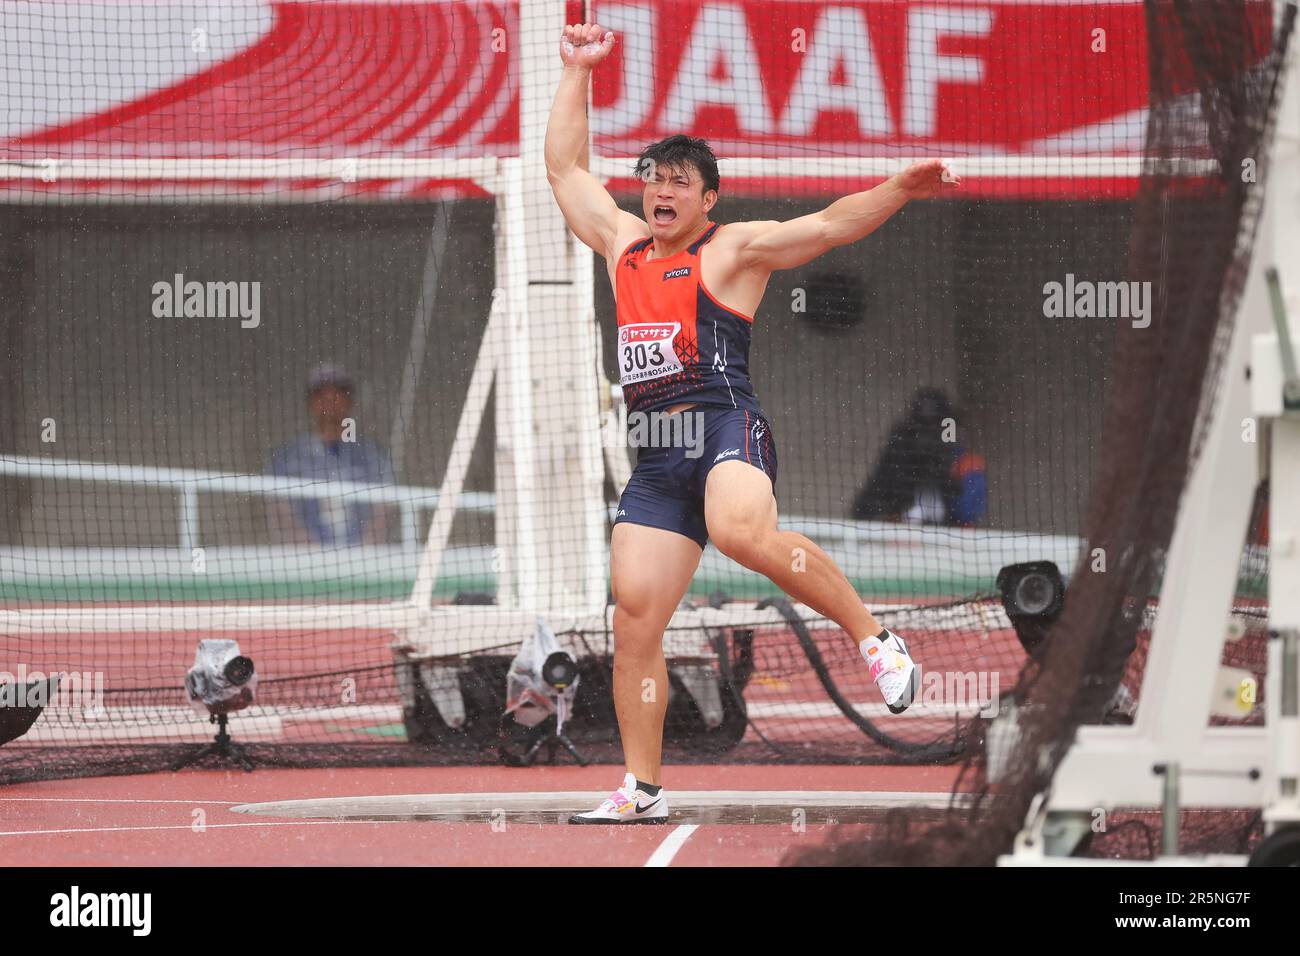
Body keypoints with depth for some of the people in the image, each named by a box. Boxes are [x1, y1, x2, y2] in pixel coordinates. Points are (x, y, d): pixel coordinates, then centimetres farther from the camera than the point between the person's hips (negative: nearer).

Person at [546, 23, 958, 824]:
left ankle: (876, 639, -26)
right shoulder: (623, 244, 21)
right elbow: (565, 168, 30)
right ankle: (643, 790, 4)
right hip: (656, 458, 6)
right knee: (635, 619, -1)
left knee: (743, 531, -38)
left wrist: (899, 190, -22)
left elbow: (828, 226, -7)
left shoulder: (733, 249, 4)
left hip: (727, 427, -6)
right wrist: (577, 71, 29)